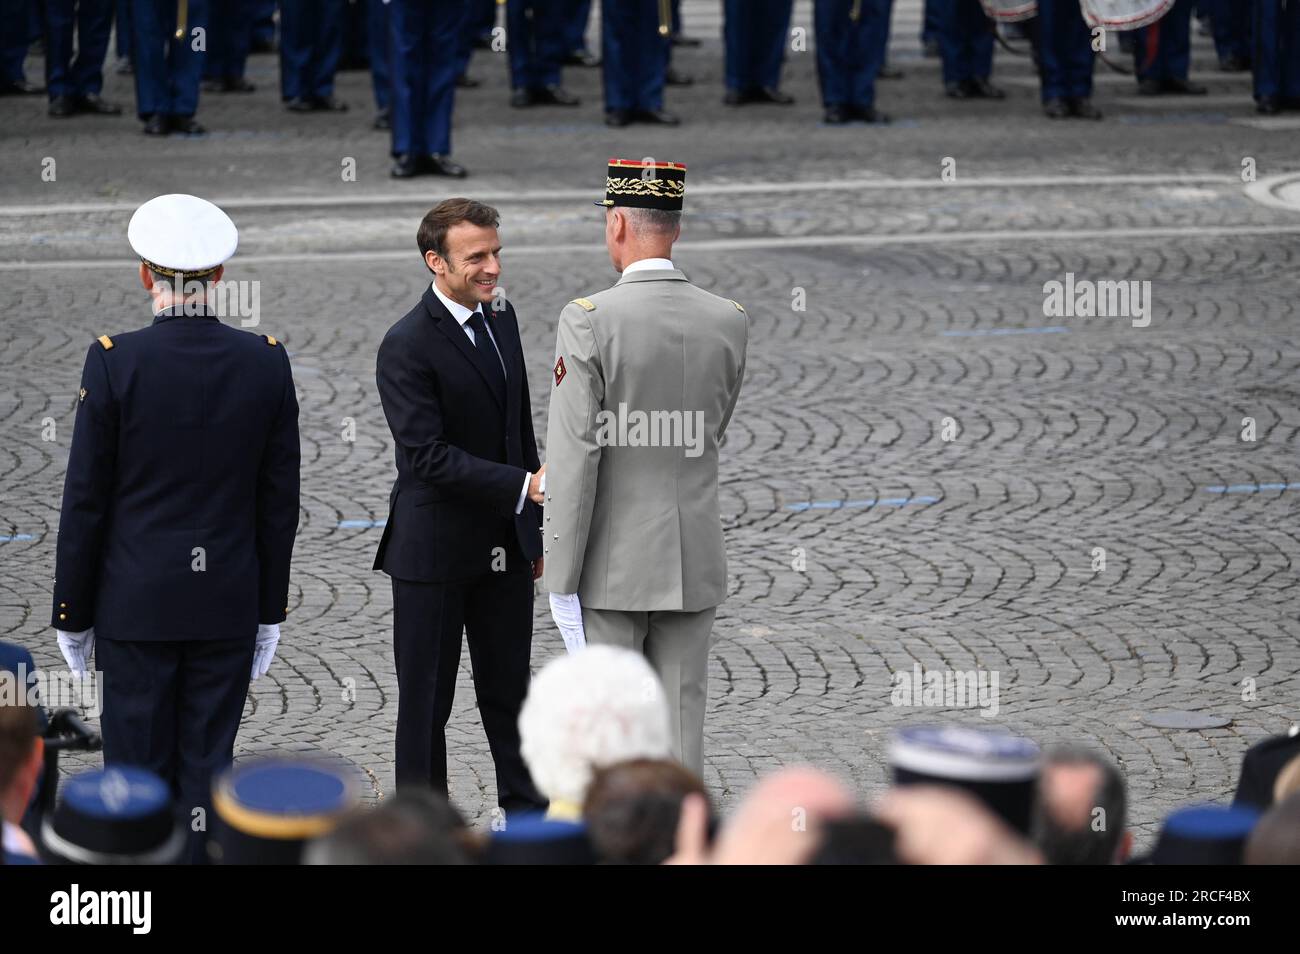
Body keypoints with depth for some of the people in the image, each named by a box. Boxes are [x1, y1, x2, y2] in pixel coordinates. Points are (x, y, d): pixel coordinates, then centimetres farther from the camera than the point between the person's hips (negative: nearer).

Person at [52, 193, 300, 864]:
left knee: (140, 774, 4)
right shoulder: (267, 362, -3)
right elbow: (280, 500, 3)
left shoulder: (115, 361, -12)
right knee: (206, 770, 8)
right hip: (228, 606, 2)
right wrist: (270, 609, 12)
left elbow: (86, 500, -8)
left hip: (137, 605, -2)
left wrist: (72, 614, 2)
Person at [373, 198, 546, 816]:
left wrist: (532, 528, 17)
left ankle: (528, 815, 21)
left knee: (509, 690, 13)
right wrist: (524, 486, -29)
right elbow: (429, 456, -23)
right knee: (426, 702, 5)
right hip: (435, 550, -6)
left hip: (504, 547, 6)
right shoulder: (407, 347, -18)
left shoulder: (501, 317, 7)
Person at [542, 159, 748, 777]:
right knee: (681, 725, 9)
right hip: (694, 564, 4)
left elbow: (574, 455, -17)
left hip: (610, 565, -4)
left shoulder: (589, 320, -15)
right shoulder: (729, 322, 0)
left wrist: (561, 579, -12)